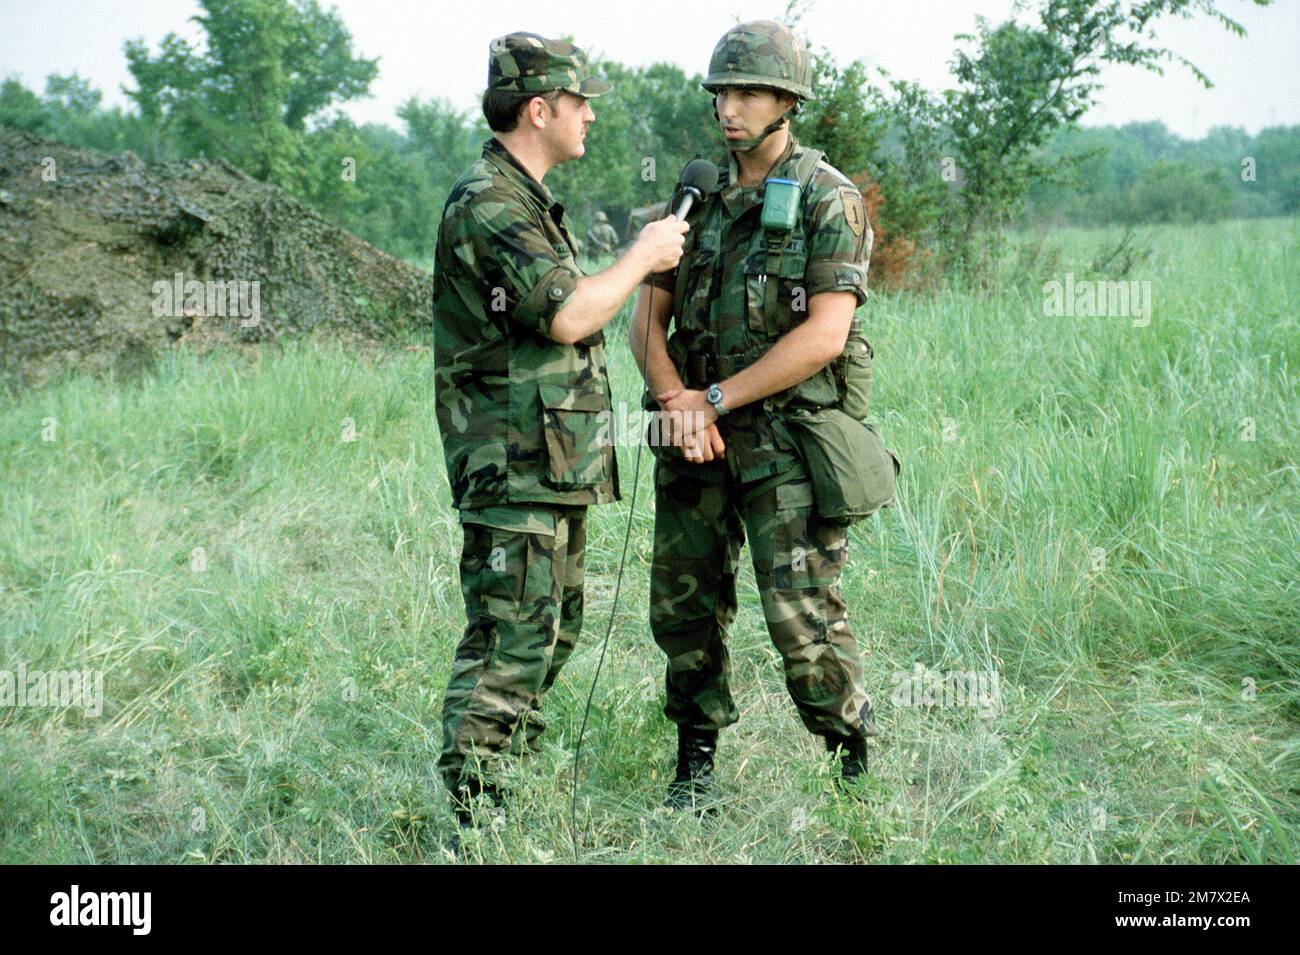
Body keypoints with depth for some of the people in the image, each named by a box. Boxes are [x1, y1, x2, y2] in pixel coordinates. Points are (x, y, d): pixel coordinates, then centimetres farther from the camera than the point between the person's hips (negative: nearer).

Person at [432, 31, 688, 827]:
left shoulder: (529, 202, 17)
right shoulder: (485, 204, -16)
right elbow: (567, 316, -25)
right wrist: (644, 256, -13)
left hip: (557, 464, 11)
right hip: (515, 464, -11)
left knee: (556, 627, 17)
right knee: (512, 637, -10)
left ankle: (504, 773, 28)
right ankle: (471, 809, -5)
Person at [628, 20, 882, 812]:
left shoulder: (830, 202, -5)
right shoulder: (697, 196, 12)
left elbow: (824, 334, -15)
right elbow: (647, 318, 10)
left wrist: (715, 399, -14)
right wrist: (679, 406, -9)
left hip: (785, 439, -5)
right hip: (695, 439, 5)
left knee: (803, 613, -8)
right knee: (684, 606, 9)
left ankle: (854, 762, 12)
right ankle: (697, 764, 25)